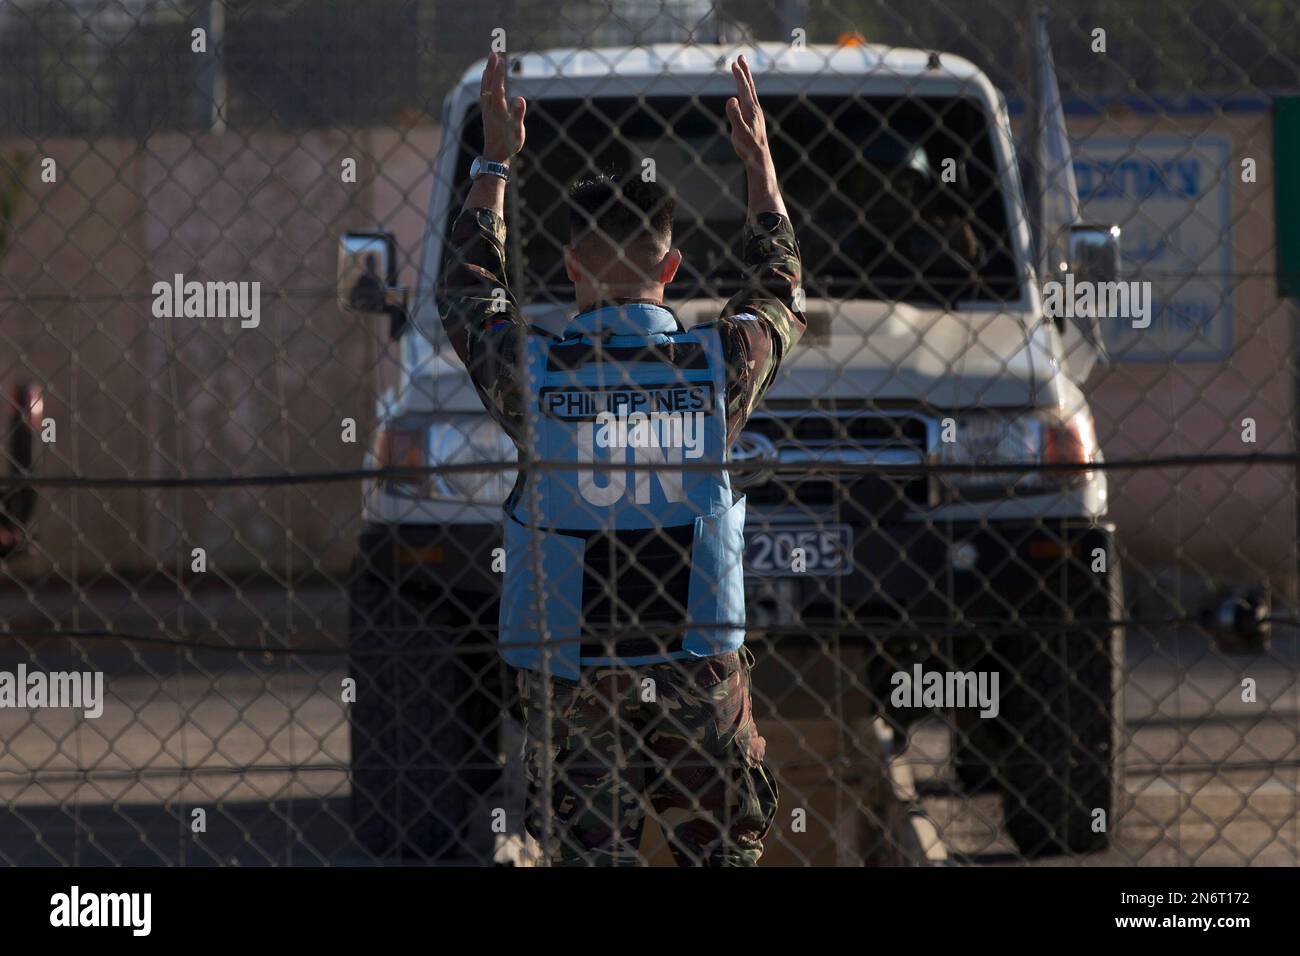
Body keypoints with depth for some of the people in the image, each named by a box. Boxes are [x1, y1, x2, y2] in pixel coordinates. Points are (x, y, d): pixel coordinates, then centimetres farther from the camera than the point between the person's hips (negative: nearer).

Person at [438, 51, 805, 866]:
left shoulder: (533, 373, -7)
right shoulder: (720, 365, -5)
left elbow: (467, 290, 15)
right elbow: (781, 295, 19)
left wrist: (496, 163, 24)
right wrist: (760, 161, 29)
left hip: (568, 671, -1)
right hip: (700, 669, 1)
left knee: (588, 852, 2)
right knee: (723, 850, 11)